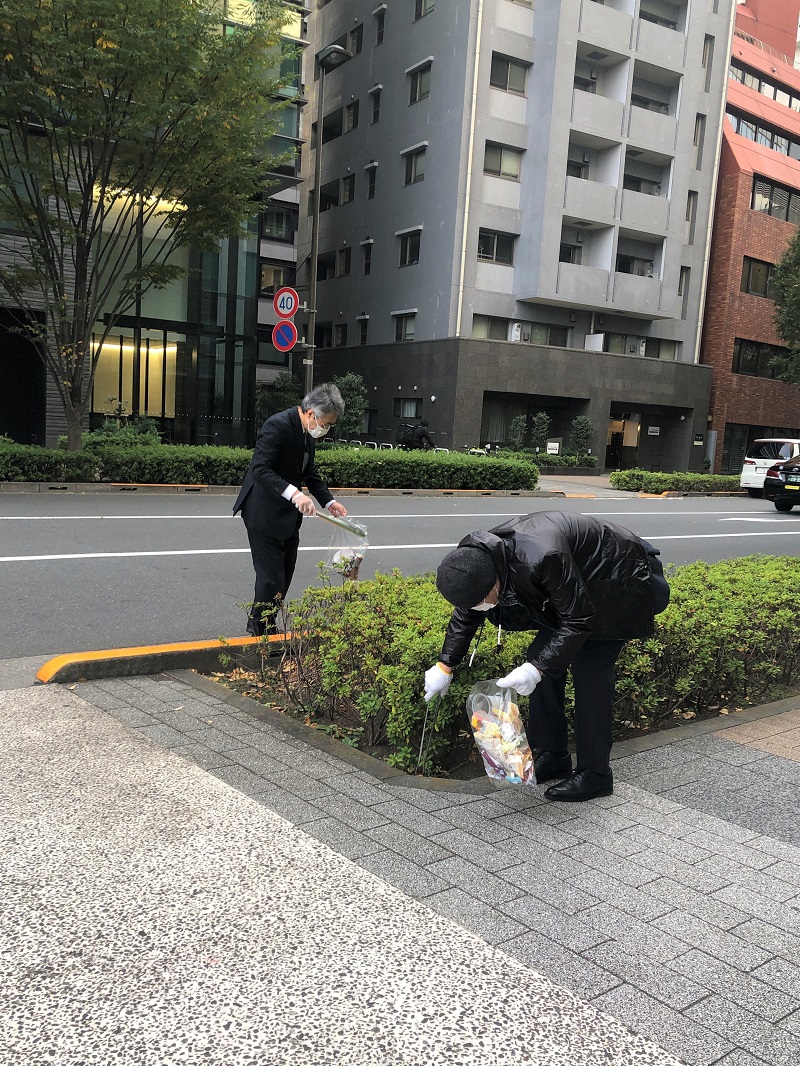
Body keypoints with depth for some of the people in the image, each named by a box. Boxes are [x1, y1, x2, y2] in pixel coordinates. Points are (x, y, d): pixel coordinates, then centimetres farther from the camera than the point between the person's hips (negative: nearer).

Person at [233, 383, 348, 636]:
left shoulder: (308, 432, 6)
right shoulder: (277, 426, -22)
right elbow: (260, 470, -30)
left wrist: (328, 501, 5)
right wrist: (294, 493, -40)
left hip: (288, 516, 9)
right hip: (264, 514, -9)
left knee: (285, 576, 14)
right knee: (271, 579, -6)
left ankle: (267, 627, 27)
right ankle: (258, 632, 12)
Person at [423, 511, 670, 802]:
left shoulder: (540, 559, -42)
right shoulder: (477, 561, -16)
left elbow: (578, 621, -32)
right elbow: (465, 615, 2)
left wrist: (536, 669, -35)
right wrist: (445, 666, -1)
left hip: (616, 586, -8)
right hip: (577, 587, 8)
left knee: (590, 669, -13)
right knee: (543, 656, 4)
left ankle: (595, 774, 0)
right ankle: (553, 757, 16)